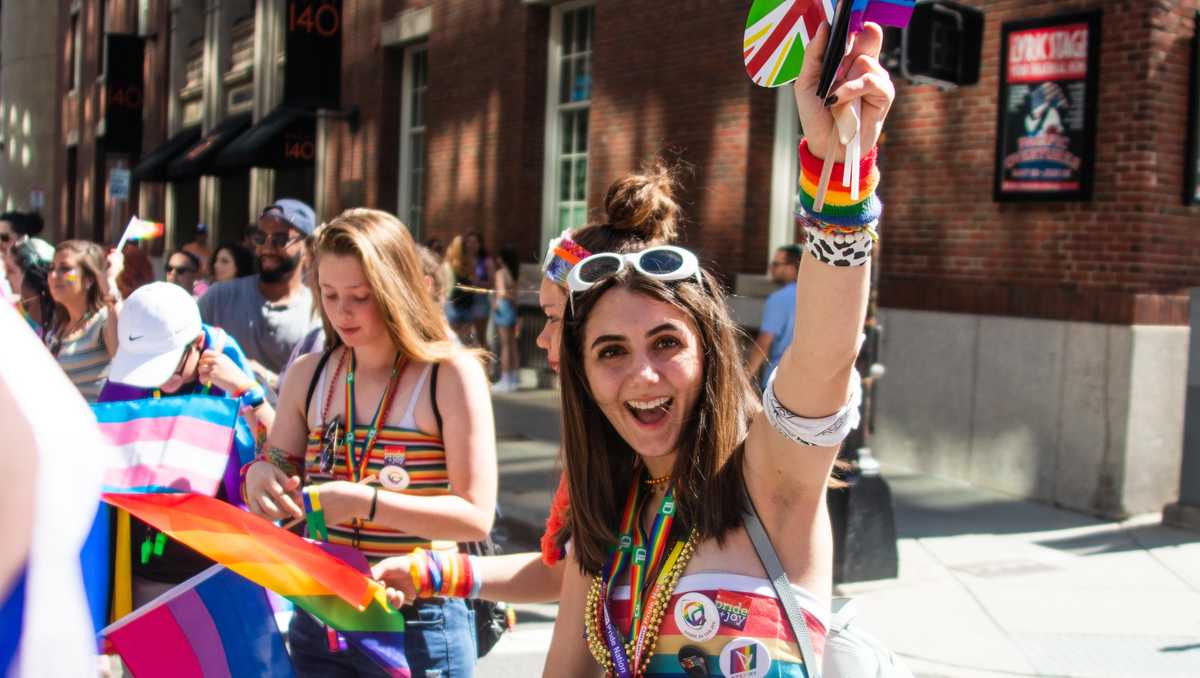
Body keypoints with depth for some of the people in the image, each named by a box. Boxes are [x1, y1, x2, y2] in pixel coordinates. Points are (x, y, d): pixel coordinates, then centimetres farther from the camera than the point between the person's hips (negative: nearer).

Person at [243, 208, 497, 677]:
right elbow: (276, 473, 12)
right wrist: (259, 475, -12)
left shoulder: (452, 375, -11)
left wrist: (365, 502, -26)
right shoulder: (308, 375, 2)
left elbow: (476, 516, -16)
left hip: (419, 623, -4)